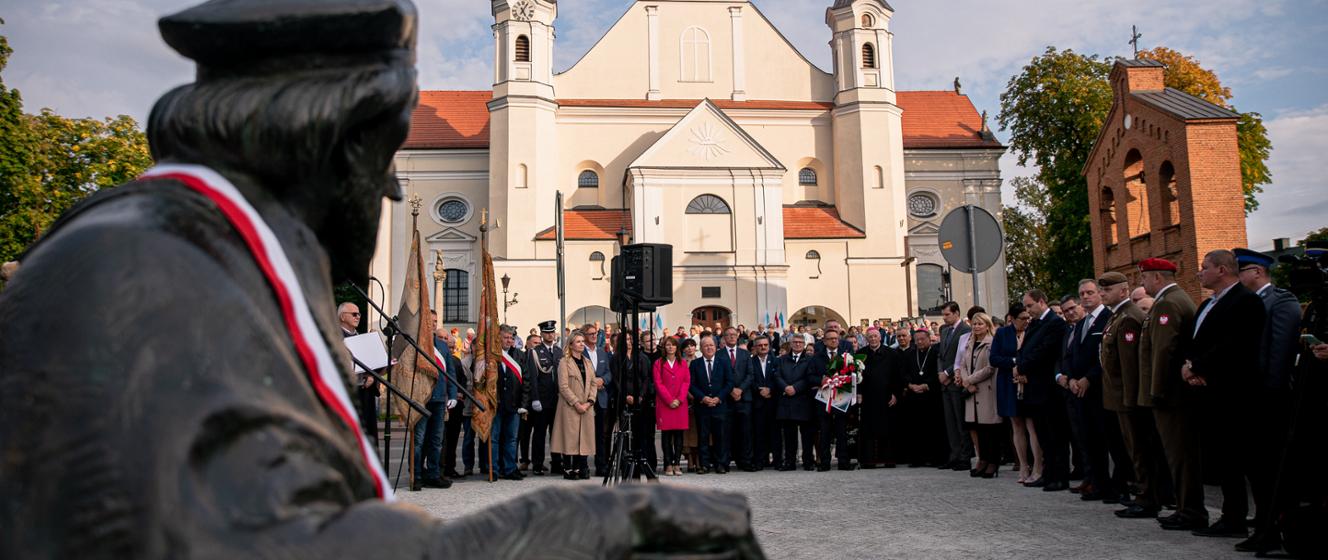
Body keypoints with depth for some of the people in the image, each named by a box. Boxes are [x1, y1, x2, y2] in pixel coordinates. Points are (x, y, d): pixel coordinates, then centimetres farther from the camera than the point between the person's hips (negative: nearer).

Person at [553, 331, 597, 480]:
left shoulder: (588, 362, 15)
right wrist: (576, 403, -14)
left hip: (587, 407, 5)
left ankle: (581, 468, 9)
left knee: (585, 436, 3)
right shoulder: (564, 362, -3)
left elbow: (593, 384, 11)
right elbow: (563, 386, -9)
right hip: (570, 407, -5)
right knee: (570, 437, -5)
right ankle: (568, 469, 1)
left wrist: (589, 402, -4)